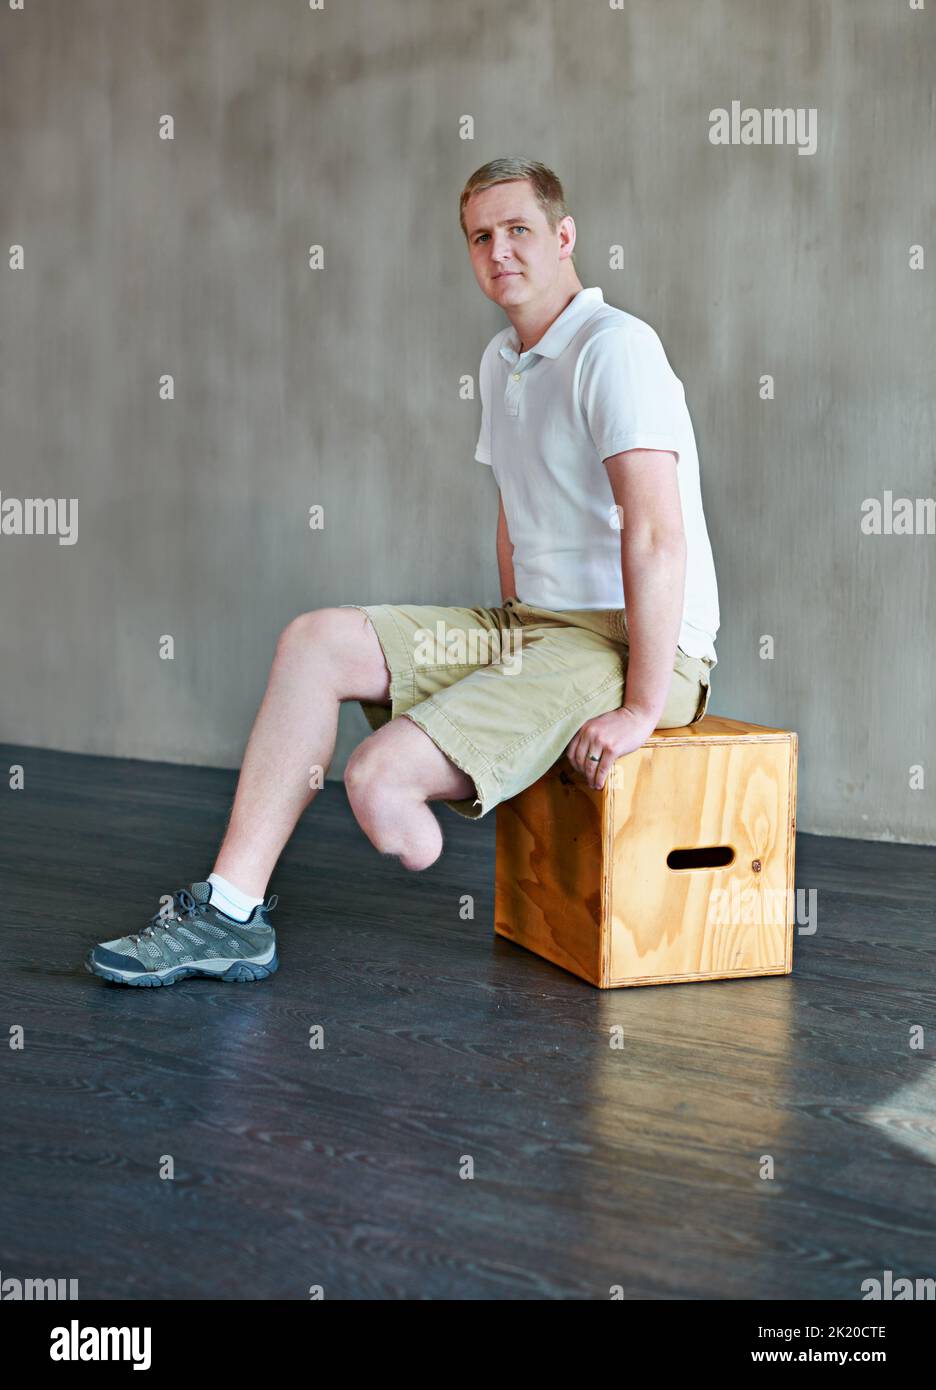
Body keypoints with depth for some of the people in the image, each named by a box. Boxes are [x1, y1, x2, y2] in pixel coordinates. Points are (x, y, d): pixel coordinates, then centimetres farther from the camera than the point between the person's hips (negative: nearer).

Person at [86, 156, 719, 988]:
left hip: (638, 646, -9)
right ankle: (230, 913, -4)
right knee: (316, 640, -2)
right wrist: (511, 652, 14)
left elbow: (656, 535, -22)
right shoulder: (502, 360, 18)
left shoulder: (615, 347, -13)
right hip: (538, 626, 9)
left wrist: (642, 709, -25)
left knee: (380, 779, -27)